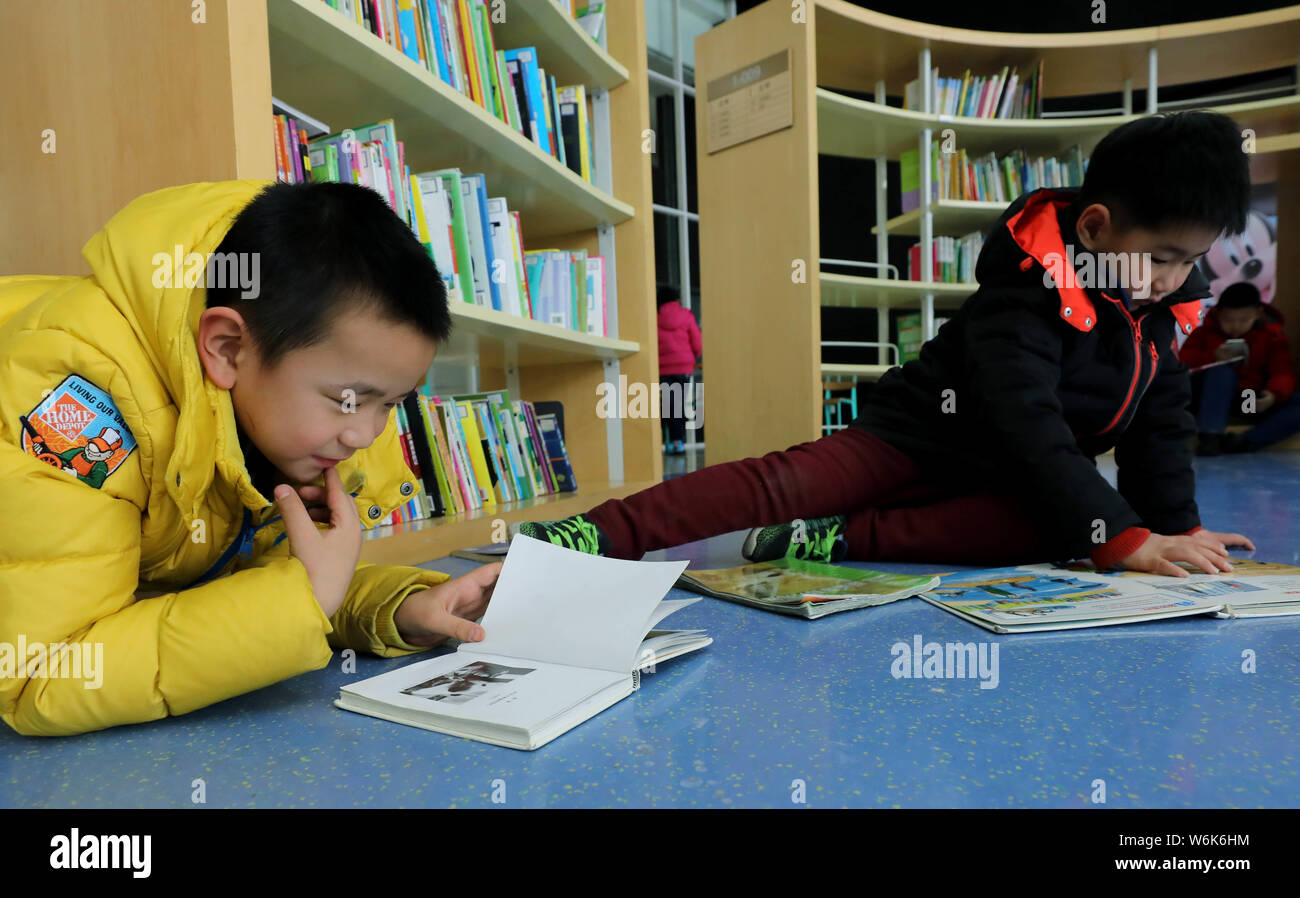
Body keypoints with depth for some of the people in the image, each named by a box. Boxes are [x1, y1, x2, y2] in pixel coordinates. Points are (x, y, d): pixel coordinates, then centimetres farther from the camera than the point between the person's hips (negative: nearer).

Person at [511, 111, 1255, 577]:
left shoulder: (1157, 309, 2)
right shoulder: (1023, 300, -23)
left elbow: (1163, 418, 11)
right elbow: (1029, 429, -32)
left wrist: (1178, 522, 2)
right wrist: (1124, 537, -35)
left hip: (1000, 481, 7)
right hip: (917, 442, -7)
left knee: (1053, 532, -27)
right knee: (785, 482, -28)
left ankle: (836, 542, -30)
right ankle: (604, 532, -33)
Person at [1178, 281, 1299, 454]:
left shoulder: (1272, 334, -2)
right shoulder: (1207, 330, -2)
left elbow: (1283, 372, -11)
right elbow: (1184, 359, -8)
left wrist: (1274, 394, -33)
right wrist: (1213, 356, -27)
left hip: (1256, 400, 1)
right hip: (1218, 398, -1)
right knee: (1221, 370, -33)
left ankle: (1245, 441, -35)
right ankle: (1209, 436, -40)